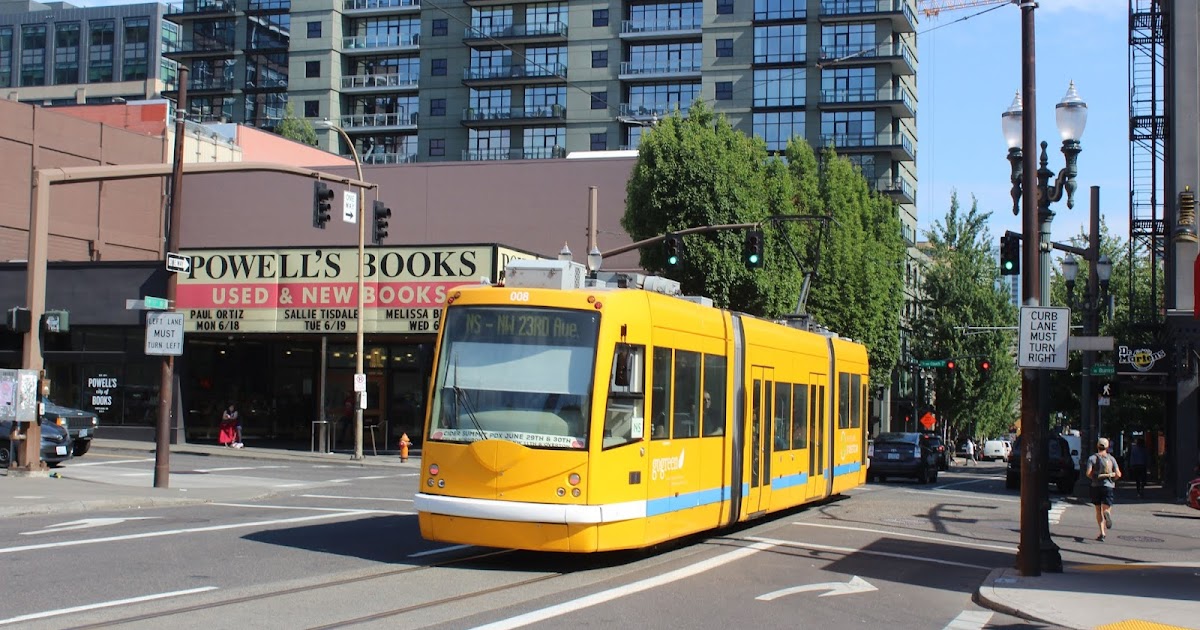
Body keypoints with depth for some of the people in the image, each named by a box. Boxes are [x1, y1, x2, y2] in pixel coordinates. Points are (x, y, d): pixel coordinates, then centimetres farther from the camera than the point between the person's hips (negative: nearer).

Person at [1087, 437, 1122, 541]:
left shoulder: (1092, 458, 1)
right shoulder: (1111, 458, 5)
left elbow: (1088, 473, -11)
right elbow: (1118, 474, -1)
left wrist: (1094, 478, 9)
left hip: (1096, 486, 0)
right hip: (1108, 486, 0)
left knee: (1098, 510, 10)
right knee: (1106, 508, -3)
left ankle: (1102, 532, 2)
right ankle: (1107, 514, -41)